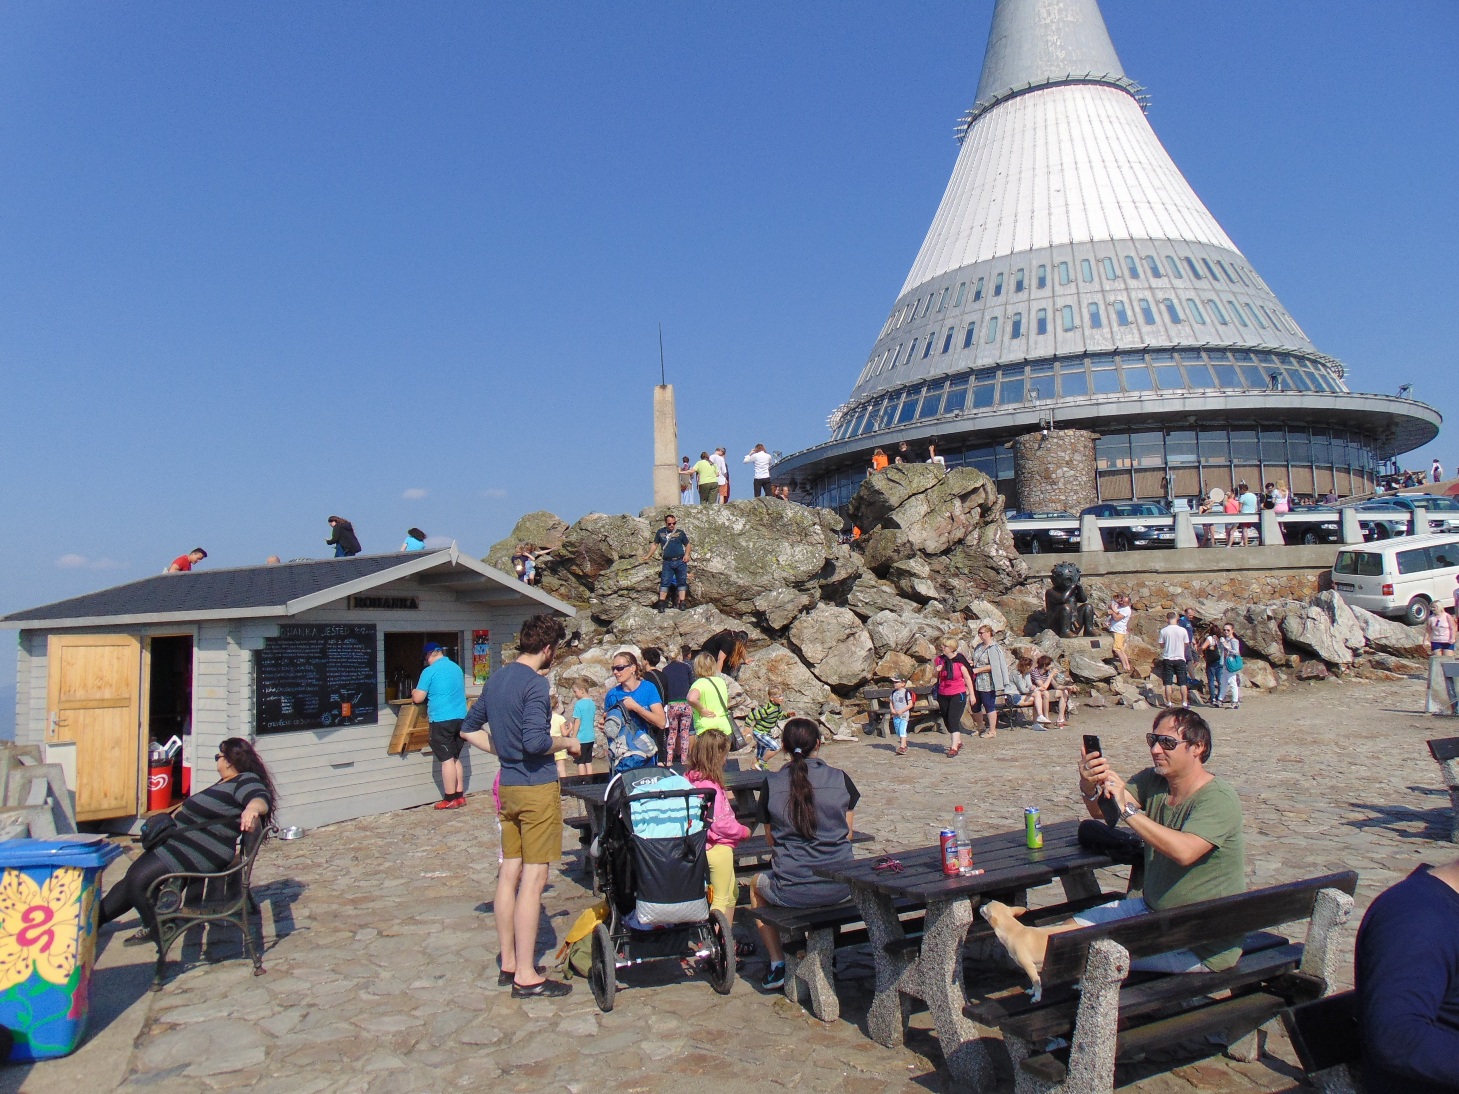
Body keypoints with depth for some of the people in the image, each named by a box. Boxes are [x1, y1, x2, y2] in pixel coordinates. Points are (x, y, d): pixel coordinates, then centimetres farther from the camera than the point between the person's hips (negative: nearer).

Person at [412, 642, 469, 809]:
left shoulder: (429, 671, -7)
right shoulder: (457, 668, 14)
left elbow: (418, 698, -6)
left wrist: (414, 692, 16)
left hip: (441, 720, -7)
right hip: (460, 718, 7)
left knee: (447, 759, -3)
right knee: (456, 758, 14)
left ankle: (450, 799, 1)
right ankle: (460, 795, 17)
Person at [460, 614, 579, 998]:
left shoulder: (496, 679, 10)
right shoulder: (535, 683, -16)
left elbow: (469, 729, 17)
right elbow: (535, 741, -25)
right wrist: (567, 743, -8)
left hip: (508, 787, 9)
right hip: (537, 787, -9)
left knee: (509, 874, 14)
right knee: (533, 879, -3)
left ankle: (508, 962, 24)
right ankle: (526, 976, 3)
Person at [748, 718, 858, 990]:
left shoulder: (772, 784, -4)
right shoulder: (840, 779, -2)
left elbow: (770, 839, 6)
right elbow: (849, 832, 7)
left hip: (791, 891, -2)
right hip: (839, 889, 2)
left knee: (757, 885, 32)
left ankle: (777, 965, 24)